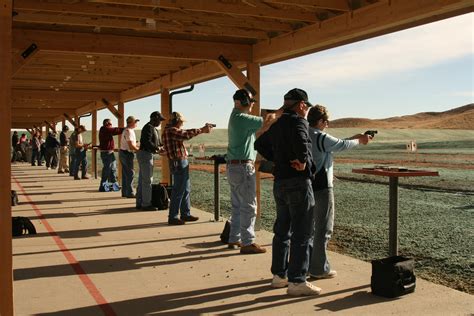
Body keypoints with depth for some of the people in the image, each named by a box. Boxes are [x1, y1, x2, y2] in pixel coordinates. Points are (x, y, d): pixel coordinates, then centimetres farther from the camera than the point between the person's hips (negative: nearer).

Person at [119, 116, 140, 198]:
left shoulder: (126, 130, 16)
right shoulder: (129, 131, -17)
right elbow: (131, 146, -22)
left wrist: (136, 146, 13)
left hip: (123, 153, 11)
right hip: (127, 154, -11)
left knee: (125, 173, 13)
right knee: (130, 173, -6)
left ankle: (124, 192, 19)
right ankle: (129, 193, -4)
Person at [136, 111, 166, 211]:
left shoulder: (153, 128, 19)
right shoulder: (149, 127, -13)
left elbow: (157, 142, 22)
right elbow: (147, 142, -24)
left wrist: (160, 148, 4)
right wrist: (158, 148, -14)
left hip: (144, 154, 11)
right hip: (145, 154, -11)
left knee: (142, 180, 13)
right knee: (147, 180, -7)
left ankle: (140, 203, 19)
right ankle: (146, 204, -3)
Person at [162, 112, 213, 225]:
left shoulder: (174, 130, 15)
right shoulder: (170, 130, -15)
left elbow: (187, 132, 20)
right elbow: (186, 135, -27)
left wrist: (202, 129, 11)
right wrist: (201, 130, -18)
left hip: (183, 163, 10)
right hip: (179, 163, -10)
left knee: (186, 190, 16)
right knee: (178, 191, -5)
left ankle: (186, 214, 24)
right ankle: (172, 217, 1)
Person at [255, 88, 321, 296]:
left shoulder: (277, 125, 14)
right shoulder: (298, 121, -12)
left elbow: (260, 143, 26)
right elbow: (300, 140, -34)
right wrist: (302, 161, -19)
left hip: (279, 182, 9)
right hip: (298, 181, -9)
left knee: (282, 230, 16)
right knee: (301, 233, -3)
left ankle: (279, 275, 25)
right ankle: (297, 281, -1)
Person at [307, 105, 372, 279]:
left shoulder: (305, 136, 10)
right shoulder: (321, 137, -18)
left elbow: (336, 144, 16)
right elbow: (342, 145, -6)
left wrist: (356, 137, 18)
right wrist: (359, 141, 13)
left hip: (308, 186, 9)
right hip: (322, 187, -9)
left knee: (311, 226, 17)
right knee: (324, 228, 1)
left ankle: (310, 264, 24)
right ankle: (320, 269, 6)